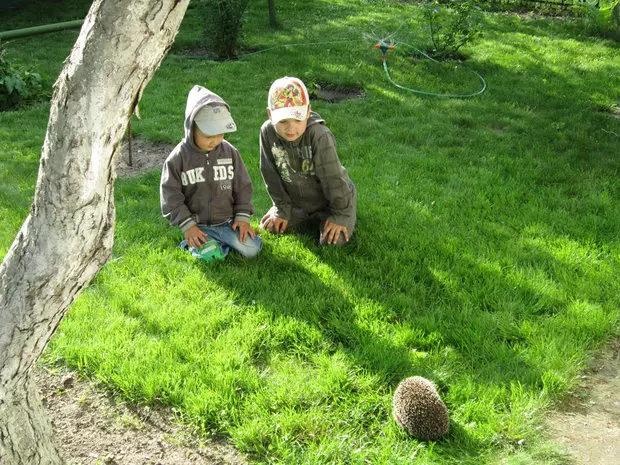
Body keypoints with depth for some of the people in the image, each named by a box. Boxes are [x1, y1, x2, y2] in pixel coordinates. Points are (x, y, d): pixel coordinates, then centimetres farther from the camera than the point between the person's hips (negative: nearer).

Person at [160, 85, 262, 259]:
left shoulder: (230, 152, 0)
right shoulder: (178, 158, -8)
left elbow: (243, 187, 7)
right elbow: (171, 197, -6)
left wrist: (243, 217, -2)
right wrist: (188, 226, -13)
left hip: (228, 221, 3)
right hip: (198, 225, -3)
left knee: (251, 249, -14)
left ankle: (225, 238, 12)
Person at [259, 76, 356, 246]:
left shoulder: (319, 135, -35)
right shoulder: (268, 132, -21)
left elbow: (333, 178, -27)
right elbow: (271, 173, -9)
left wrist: (340, 215, -19)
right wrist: (282, 209, -5)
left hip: (331, 198, -4)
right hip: (297, 200, 5)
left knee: (333, 240, -16)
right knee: (270, 226, 2)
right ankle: (310, 217, 24)